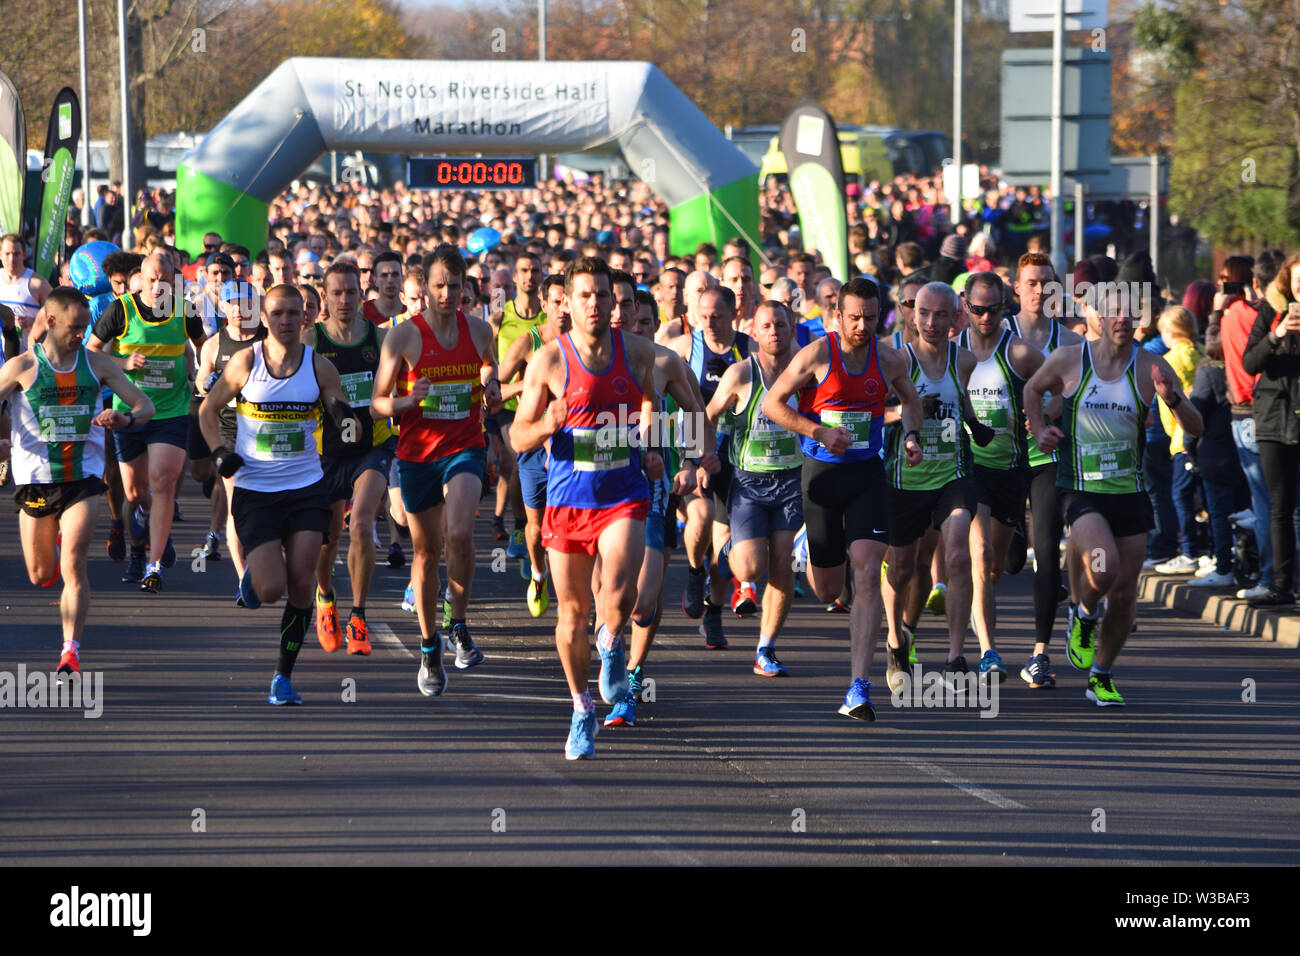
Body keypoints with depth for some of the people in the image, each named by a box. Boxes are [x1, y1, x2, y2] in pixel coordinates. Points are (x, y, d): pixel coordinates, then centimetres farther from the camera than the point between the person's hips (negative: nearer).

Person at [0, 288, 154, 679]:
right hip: (35, 478, 0)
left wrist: (126, 418, -20)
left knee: (74, 565, -16)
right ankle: (54, 545, 49)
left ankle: (71, 653, -13)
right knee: (40, 576, 11)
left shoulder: (97, 364, 2)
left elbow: (146, 406, 4)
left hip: (83, 477, 0)